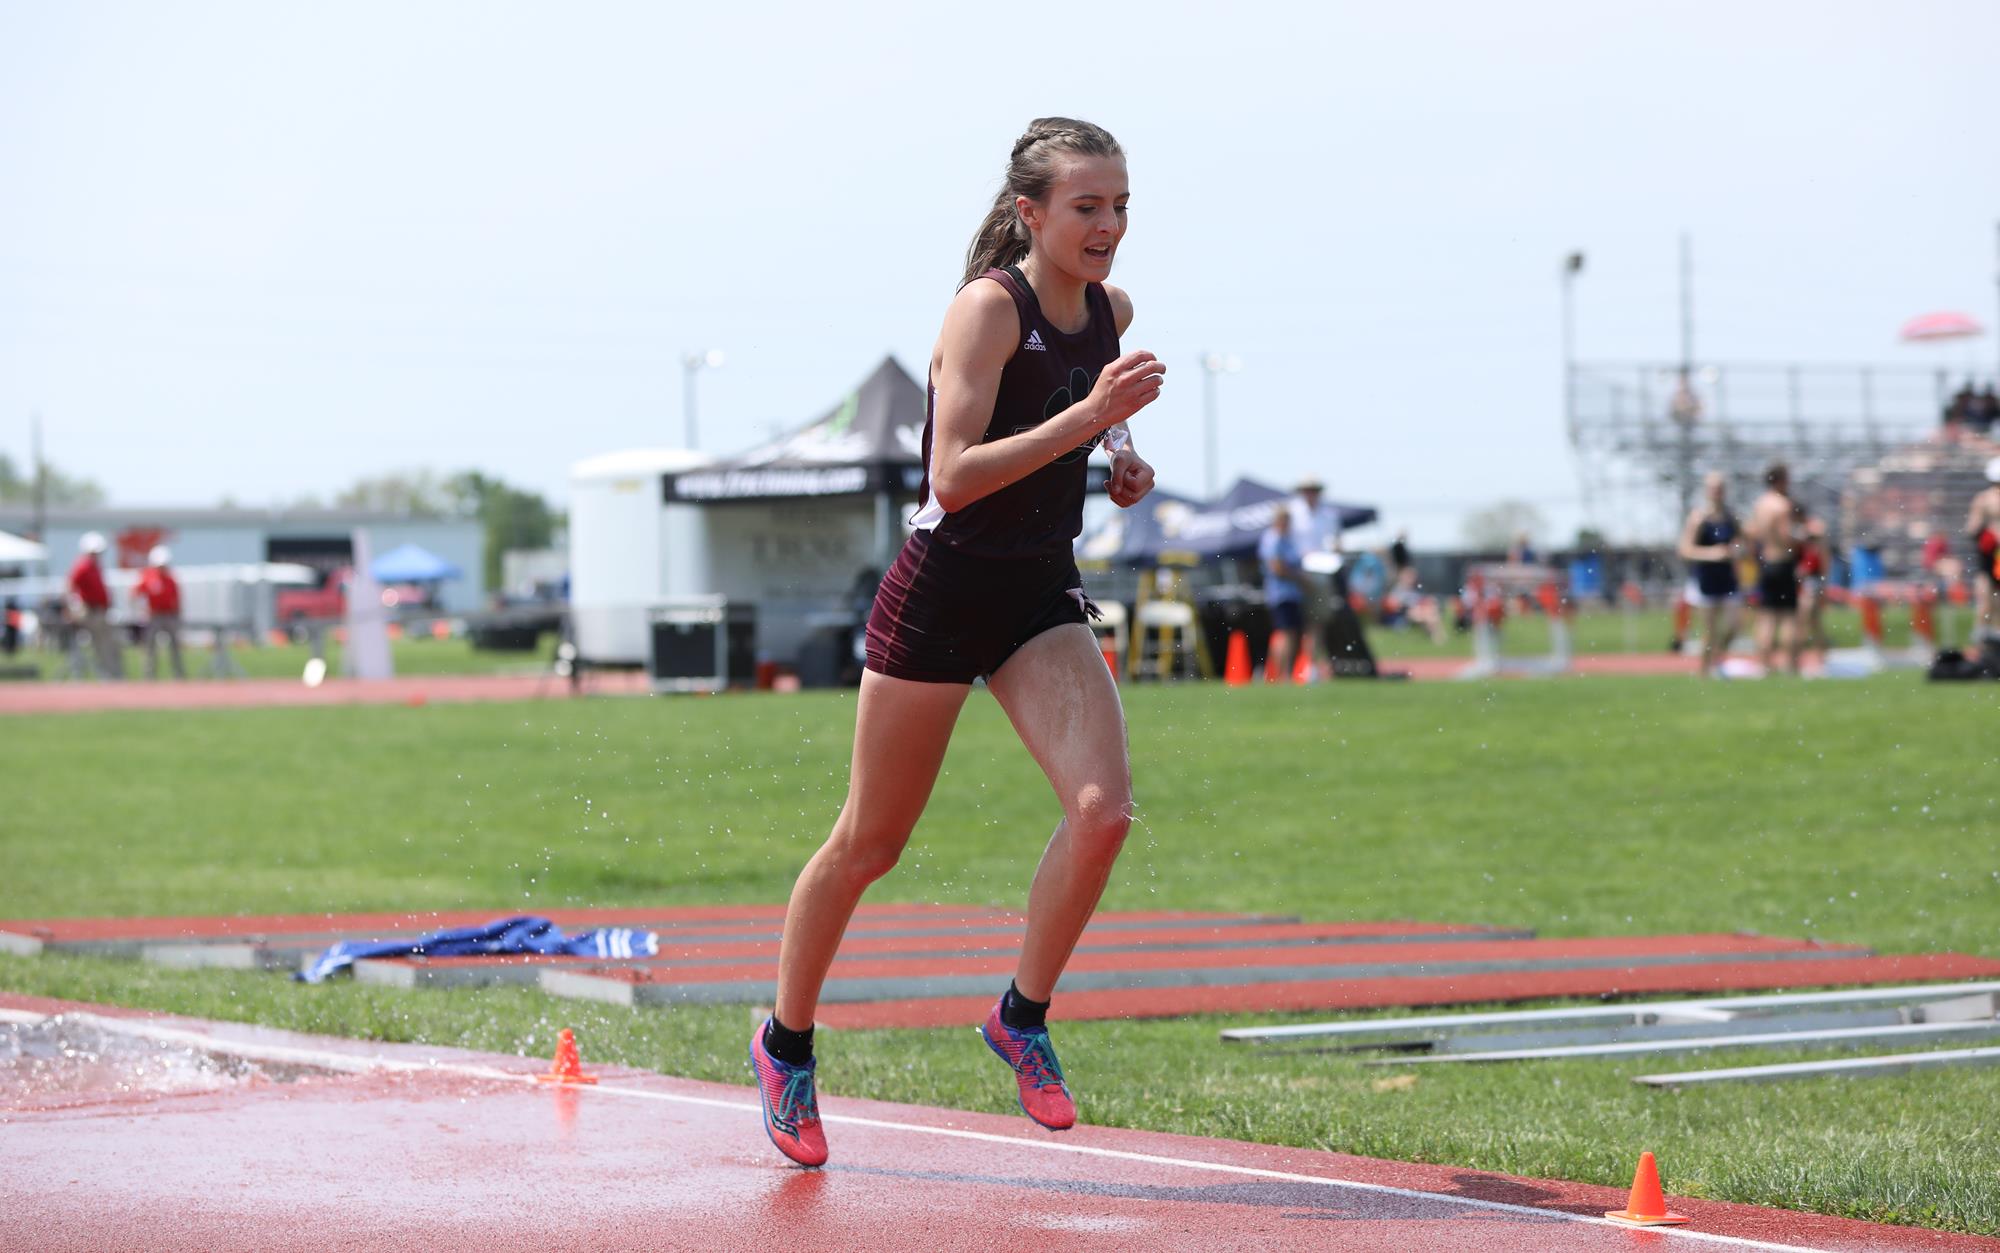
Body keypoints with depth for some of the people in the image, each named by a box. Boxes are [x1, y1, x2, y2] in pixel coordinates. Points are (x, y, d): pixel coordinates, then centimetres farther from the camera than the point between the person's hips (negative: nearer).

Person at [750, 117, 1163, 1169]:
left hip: (1042, 598, 5)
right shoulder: (988, 307, -18)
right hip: (941, 596, -5)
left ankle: (1023, 1016, 2)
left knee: (1104, 807, -18)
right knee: (870, 844, 7)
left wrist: (1121, 459, 7)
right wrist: (1087, 416, -34)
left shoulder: (1111, 311, 3)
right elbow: (952, 479, -28)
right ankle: (786, 1042, 28)